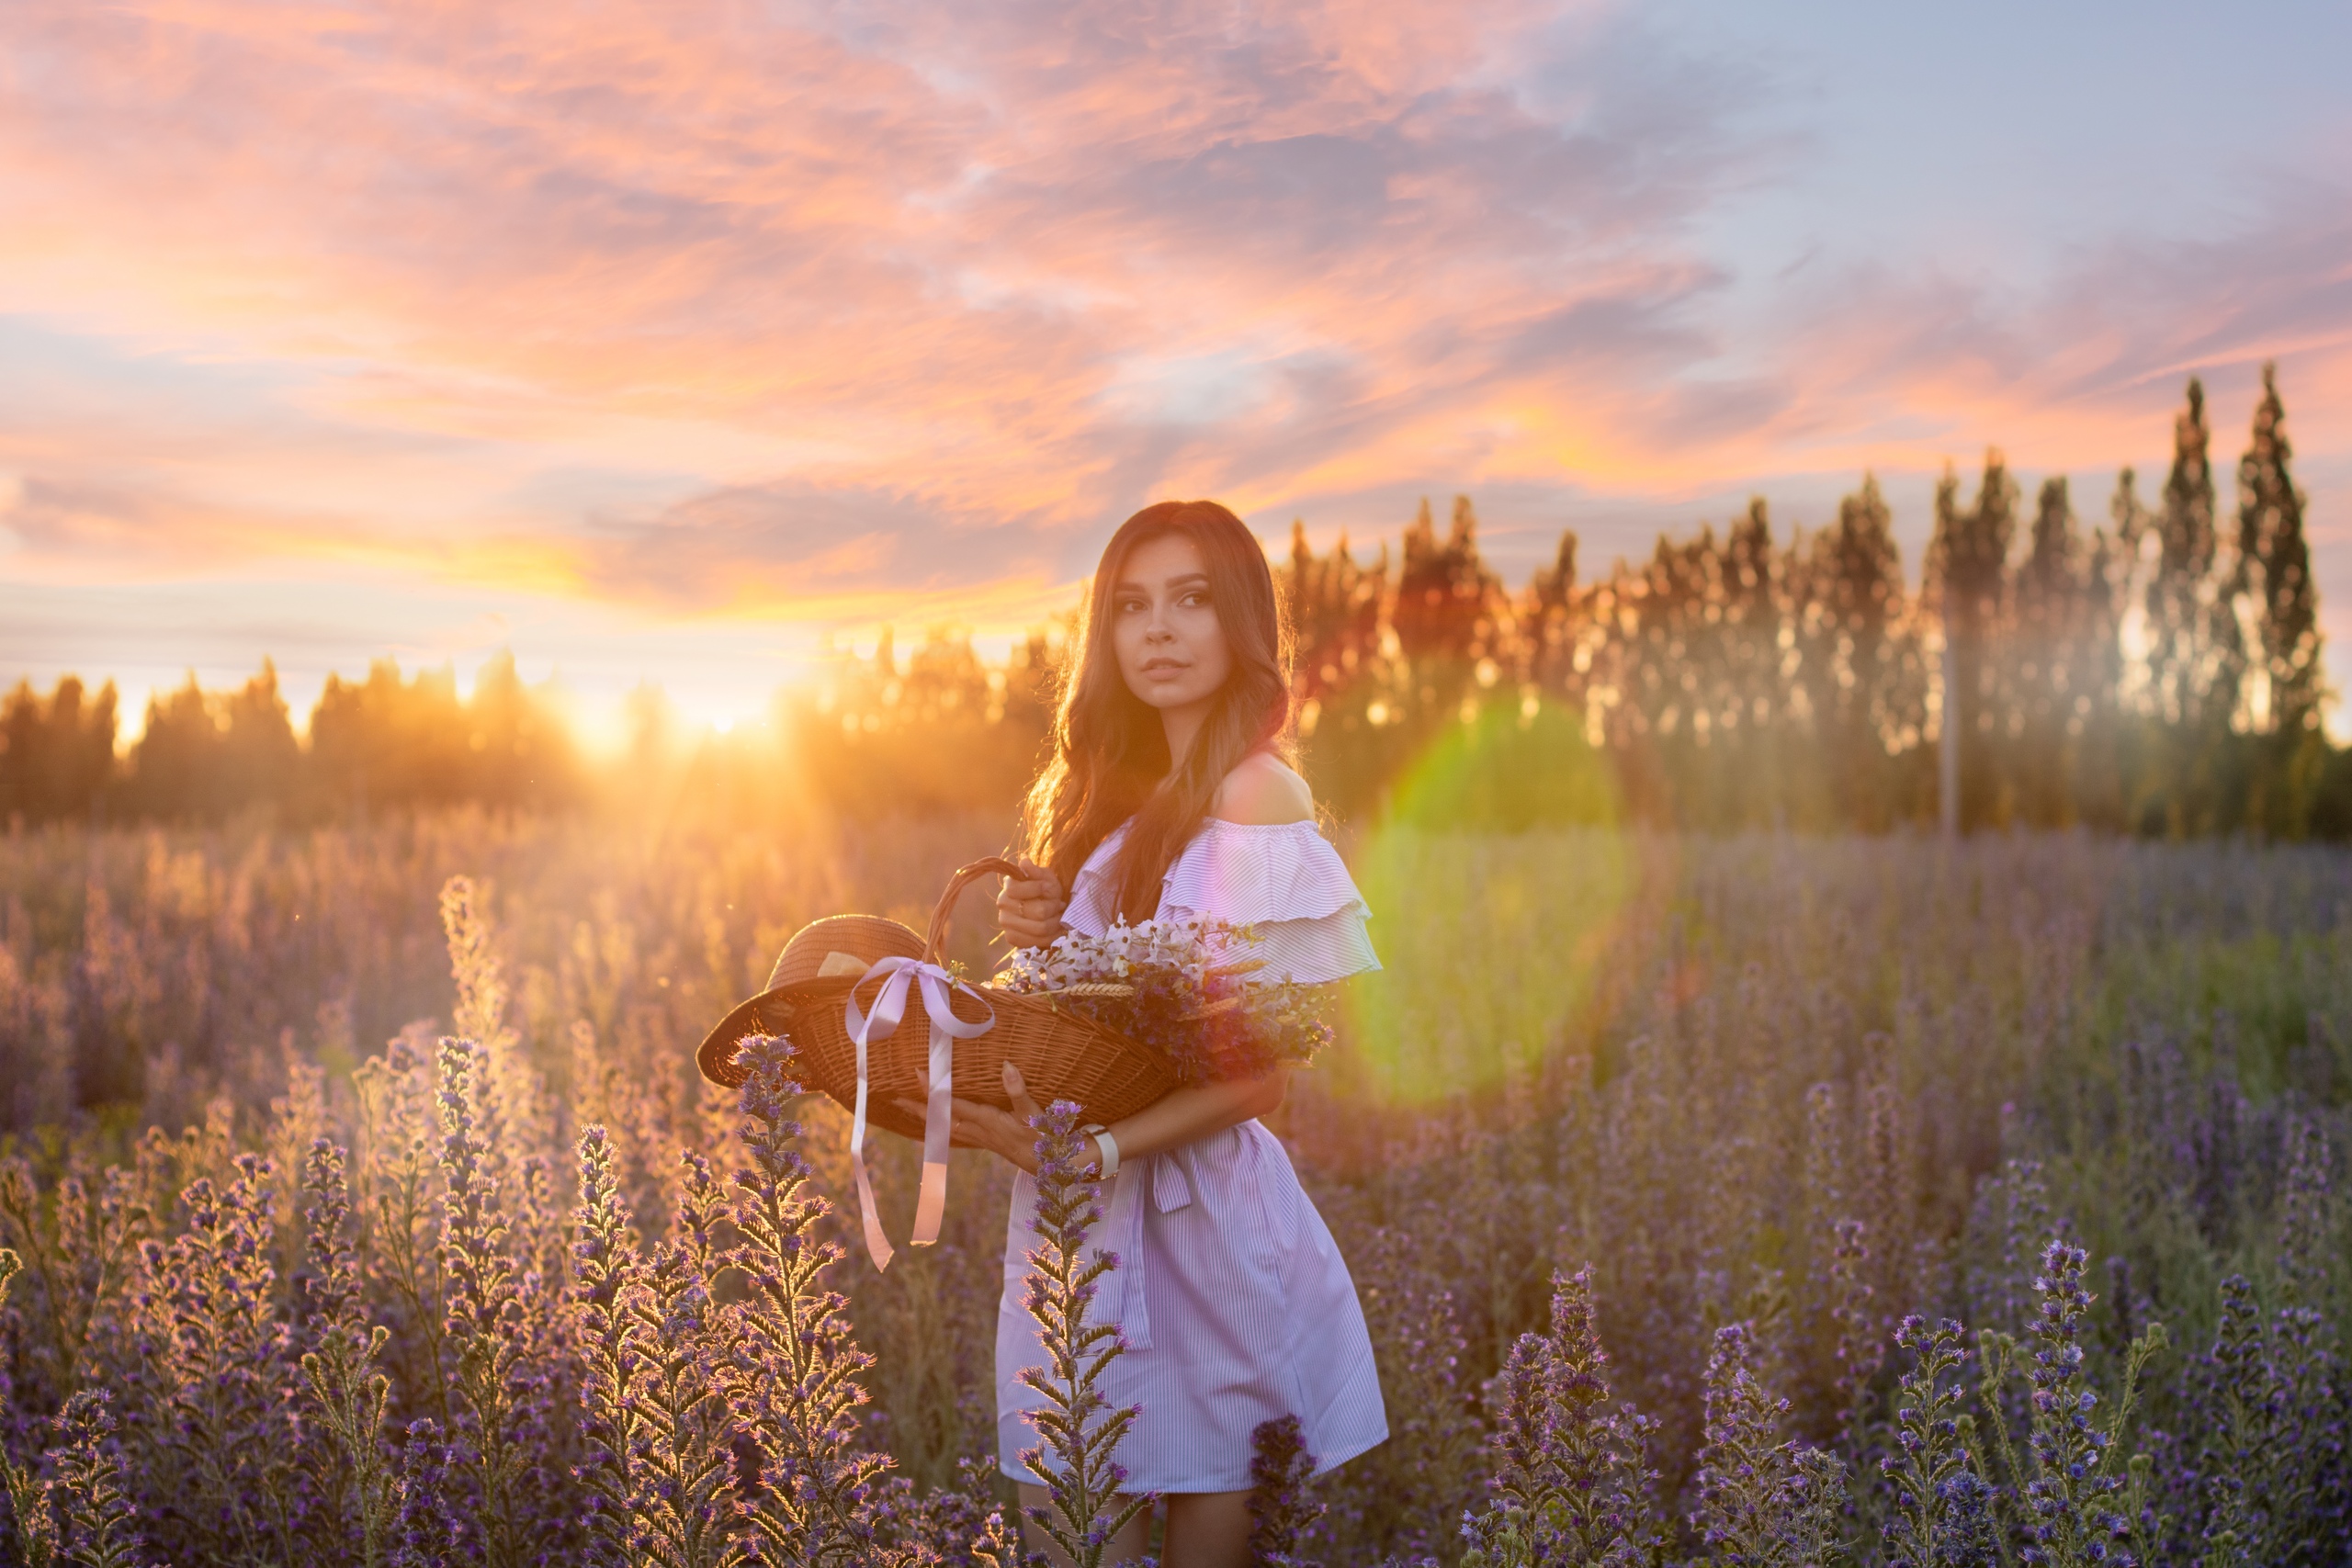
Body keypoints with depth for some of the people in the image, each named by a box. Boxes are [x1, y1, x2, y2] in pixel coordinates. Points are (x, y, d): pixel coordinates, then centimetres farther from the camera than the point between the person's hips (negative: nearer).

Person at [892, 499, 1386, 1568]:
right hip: (1088, 1205, 7)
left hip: (1182, 1198, -7)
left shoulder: (1258, 795, -12)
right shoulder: (1127, 795, 13)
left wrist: (1093, 1149, -23)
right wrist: (1041, 934, -3)